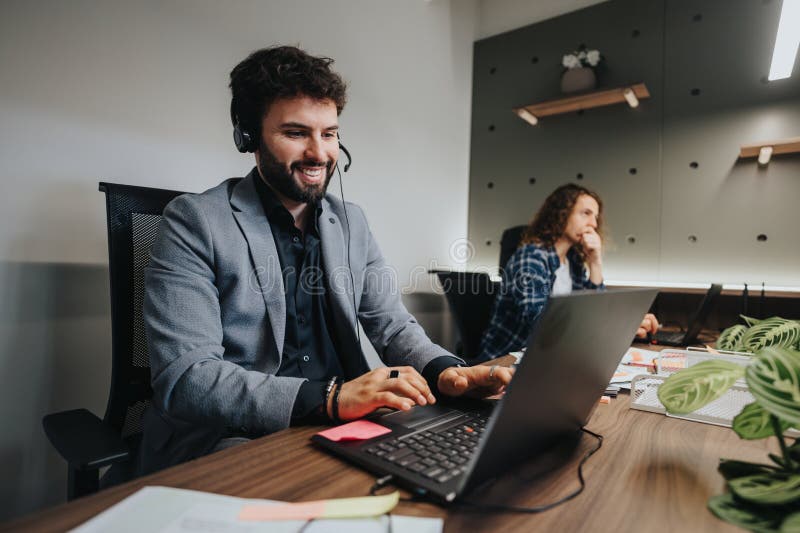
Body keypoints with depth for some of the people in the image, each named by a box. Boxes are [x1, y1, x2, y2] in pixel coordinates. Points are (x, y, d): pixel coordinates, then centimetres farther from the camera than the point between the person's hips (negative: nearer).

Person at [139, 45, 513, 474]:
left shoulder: (351, 222, 9)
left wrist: (445, 369, -14)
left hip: (338, 430, 6)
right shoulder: (194, 222, -8)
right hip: (224, 440, -5)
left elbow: (390, 323, 7)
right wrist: (328, 397, -29)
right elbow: (182, 378, -17)